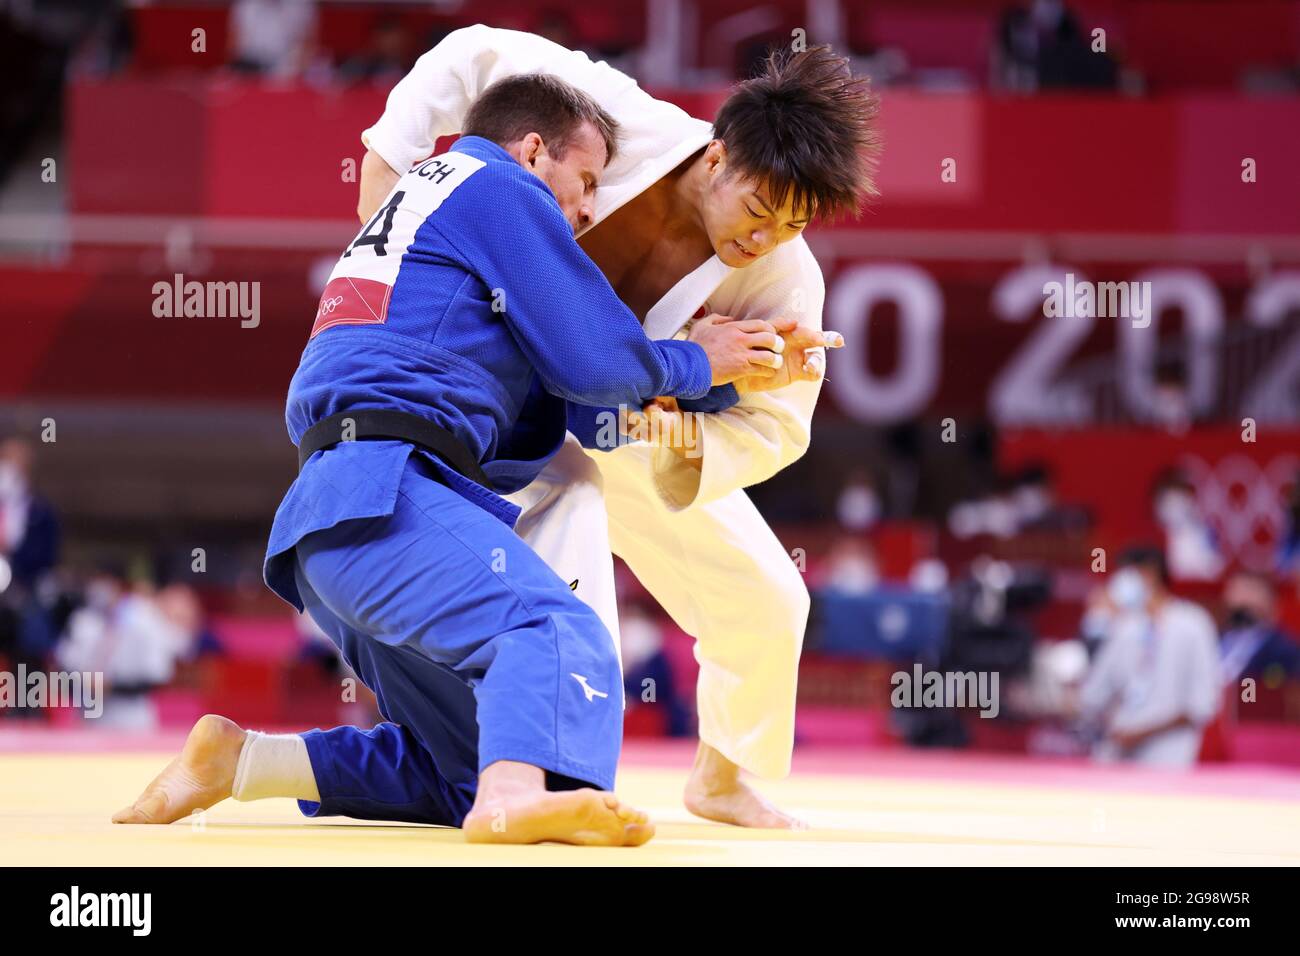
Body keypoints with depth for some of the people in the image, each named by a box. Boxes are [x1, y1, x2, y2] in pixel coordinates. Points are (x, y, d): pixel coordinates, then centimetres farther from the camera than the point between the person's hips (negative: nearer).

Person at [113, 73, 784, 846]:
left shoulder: (422, 198, 34)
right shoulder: (501, 191, 5)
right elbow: (594, 360, -1)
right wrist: (694, 366, 17)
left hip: (322, 519, 10)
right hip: (384, 497, -10)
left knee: (470, 769, 11)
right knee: (559, 632, -31)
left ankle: (241, 760, 7)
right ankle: (516, 796, -57)